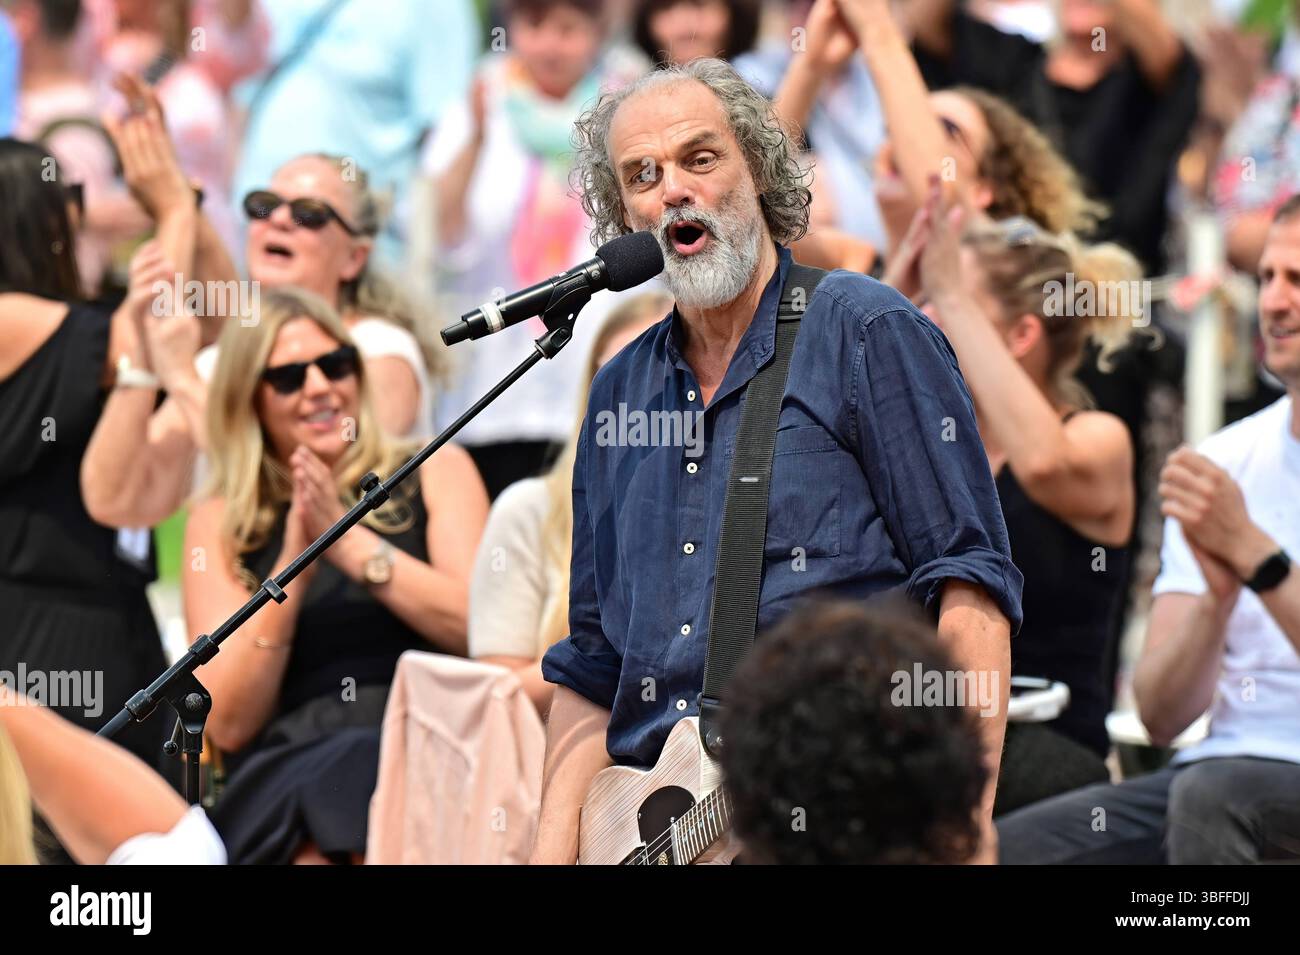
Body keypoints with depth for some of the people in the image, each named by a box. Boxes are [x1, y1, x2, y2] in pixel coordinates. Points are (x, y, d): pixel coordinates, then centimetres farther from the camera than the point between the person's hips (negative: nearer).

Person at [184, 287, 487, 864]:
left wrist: (350, 543, -6)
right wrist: (292, 566, -5)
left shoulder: (435, 472, 14)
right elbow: (228, 724, 5)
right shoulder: (220, 524, 15)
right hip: (285, 773, 1)